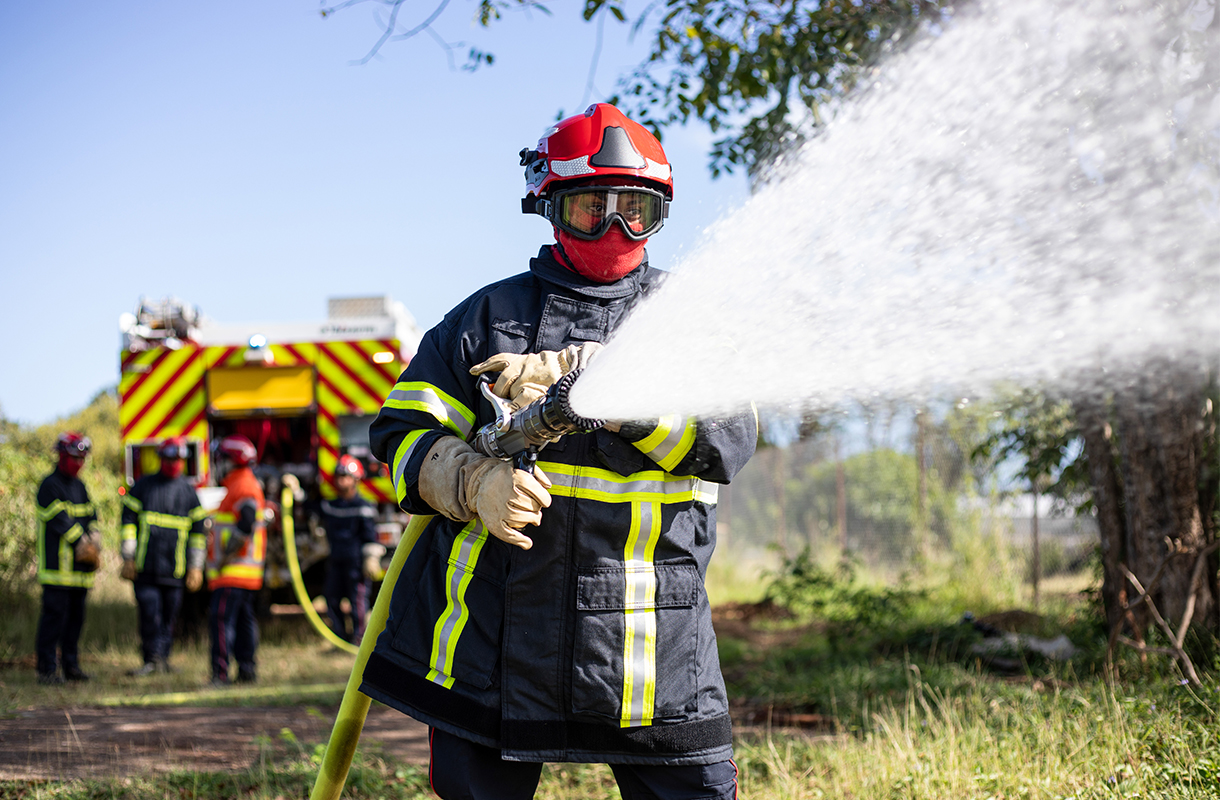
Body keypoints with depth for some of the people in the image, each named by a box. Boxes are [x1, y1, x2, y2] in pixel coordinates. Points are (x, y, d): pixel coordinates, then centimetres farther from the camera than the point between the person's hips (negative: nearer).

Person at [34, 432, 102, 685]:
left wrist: (94, 539, -6)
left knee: (75, 616, 11)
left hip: (80, 568, 8)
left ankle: (71, 664, 18)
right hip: (58, 566, -8)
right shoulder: (50, 486, -6)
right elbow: (60, 520, -15)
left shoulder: (80, 487, 19)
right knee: (55, 614, -9)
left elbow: (91, 515, 13)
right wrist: (82, 542, -16)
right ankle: (47, 668, -7)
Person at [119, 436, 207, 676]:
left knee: (169, 616, 4)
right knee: (150, 613, -9)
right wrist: (128, 559, -3)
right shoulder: (143, 486, 7)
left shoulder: (188, 491, 10)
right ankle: (152, 659, -5)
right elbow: (128, 521, 4)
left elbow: (198, 531, 11)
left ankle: (162, 658, 14)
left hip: (174, 568, 1)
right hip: (145, 566, -1)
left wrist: (196, 567, 6)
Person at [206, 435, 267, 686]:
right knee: (244, 620, 14)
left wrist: (225, 553, -19)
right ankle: (247, 669, 18)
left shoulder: (243, 486, -13)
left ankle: (220, 673, -21)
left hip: (233, 571, -11)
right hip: (248, 573, 11)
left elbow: (246, 524, -25)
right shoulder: (247, 484, 20)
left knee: (221, 619, -15)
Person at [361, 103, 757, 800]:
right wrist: (475, 481, -15)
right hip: (490, 638, 1)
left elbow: (729, 436, -7)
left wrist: (575, 377, -15)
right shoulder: (489, 315, 13)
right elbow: (405, 430, 8)